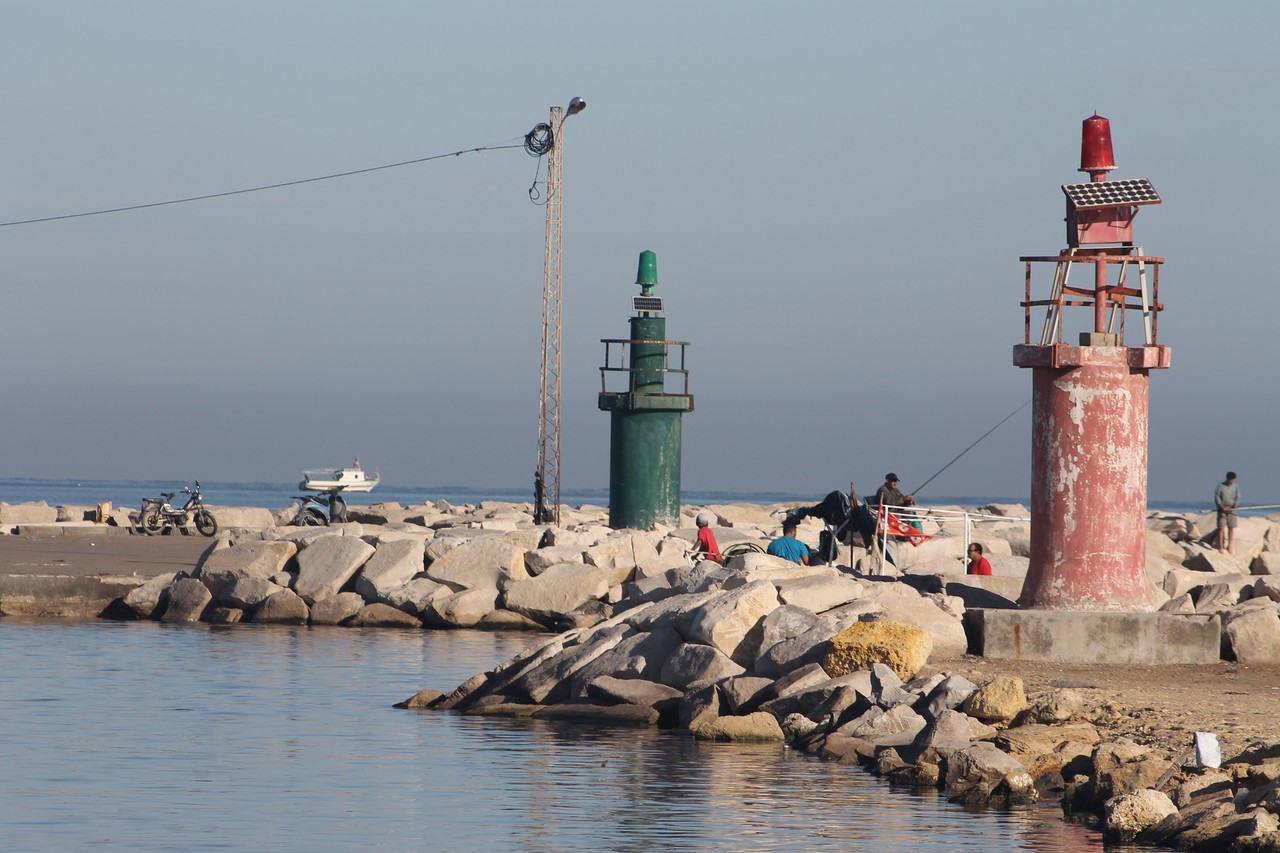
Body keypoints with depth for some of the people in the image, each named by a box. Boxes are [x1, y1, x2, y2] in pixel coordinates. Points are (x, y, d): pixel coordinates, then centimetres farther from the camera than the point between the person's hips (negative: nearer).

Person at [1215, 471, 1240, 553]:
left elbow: (1237, 497, 4)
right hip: (1222, 509, -3)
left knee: (1231, 527, 3)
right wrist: (1222, 506, -19)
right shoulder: (1220, 486, -5)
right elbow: (1217, 497, -7)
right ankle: (1220, 546, -6)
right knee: (1221, 527, -8)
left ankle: (1229, 546, 14)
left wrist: (1236, 505, -16)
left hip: (1231, 509, 3)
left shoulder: (1235, 487, 5)